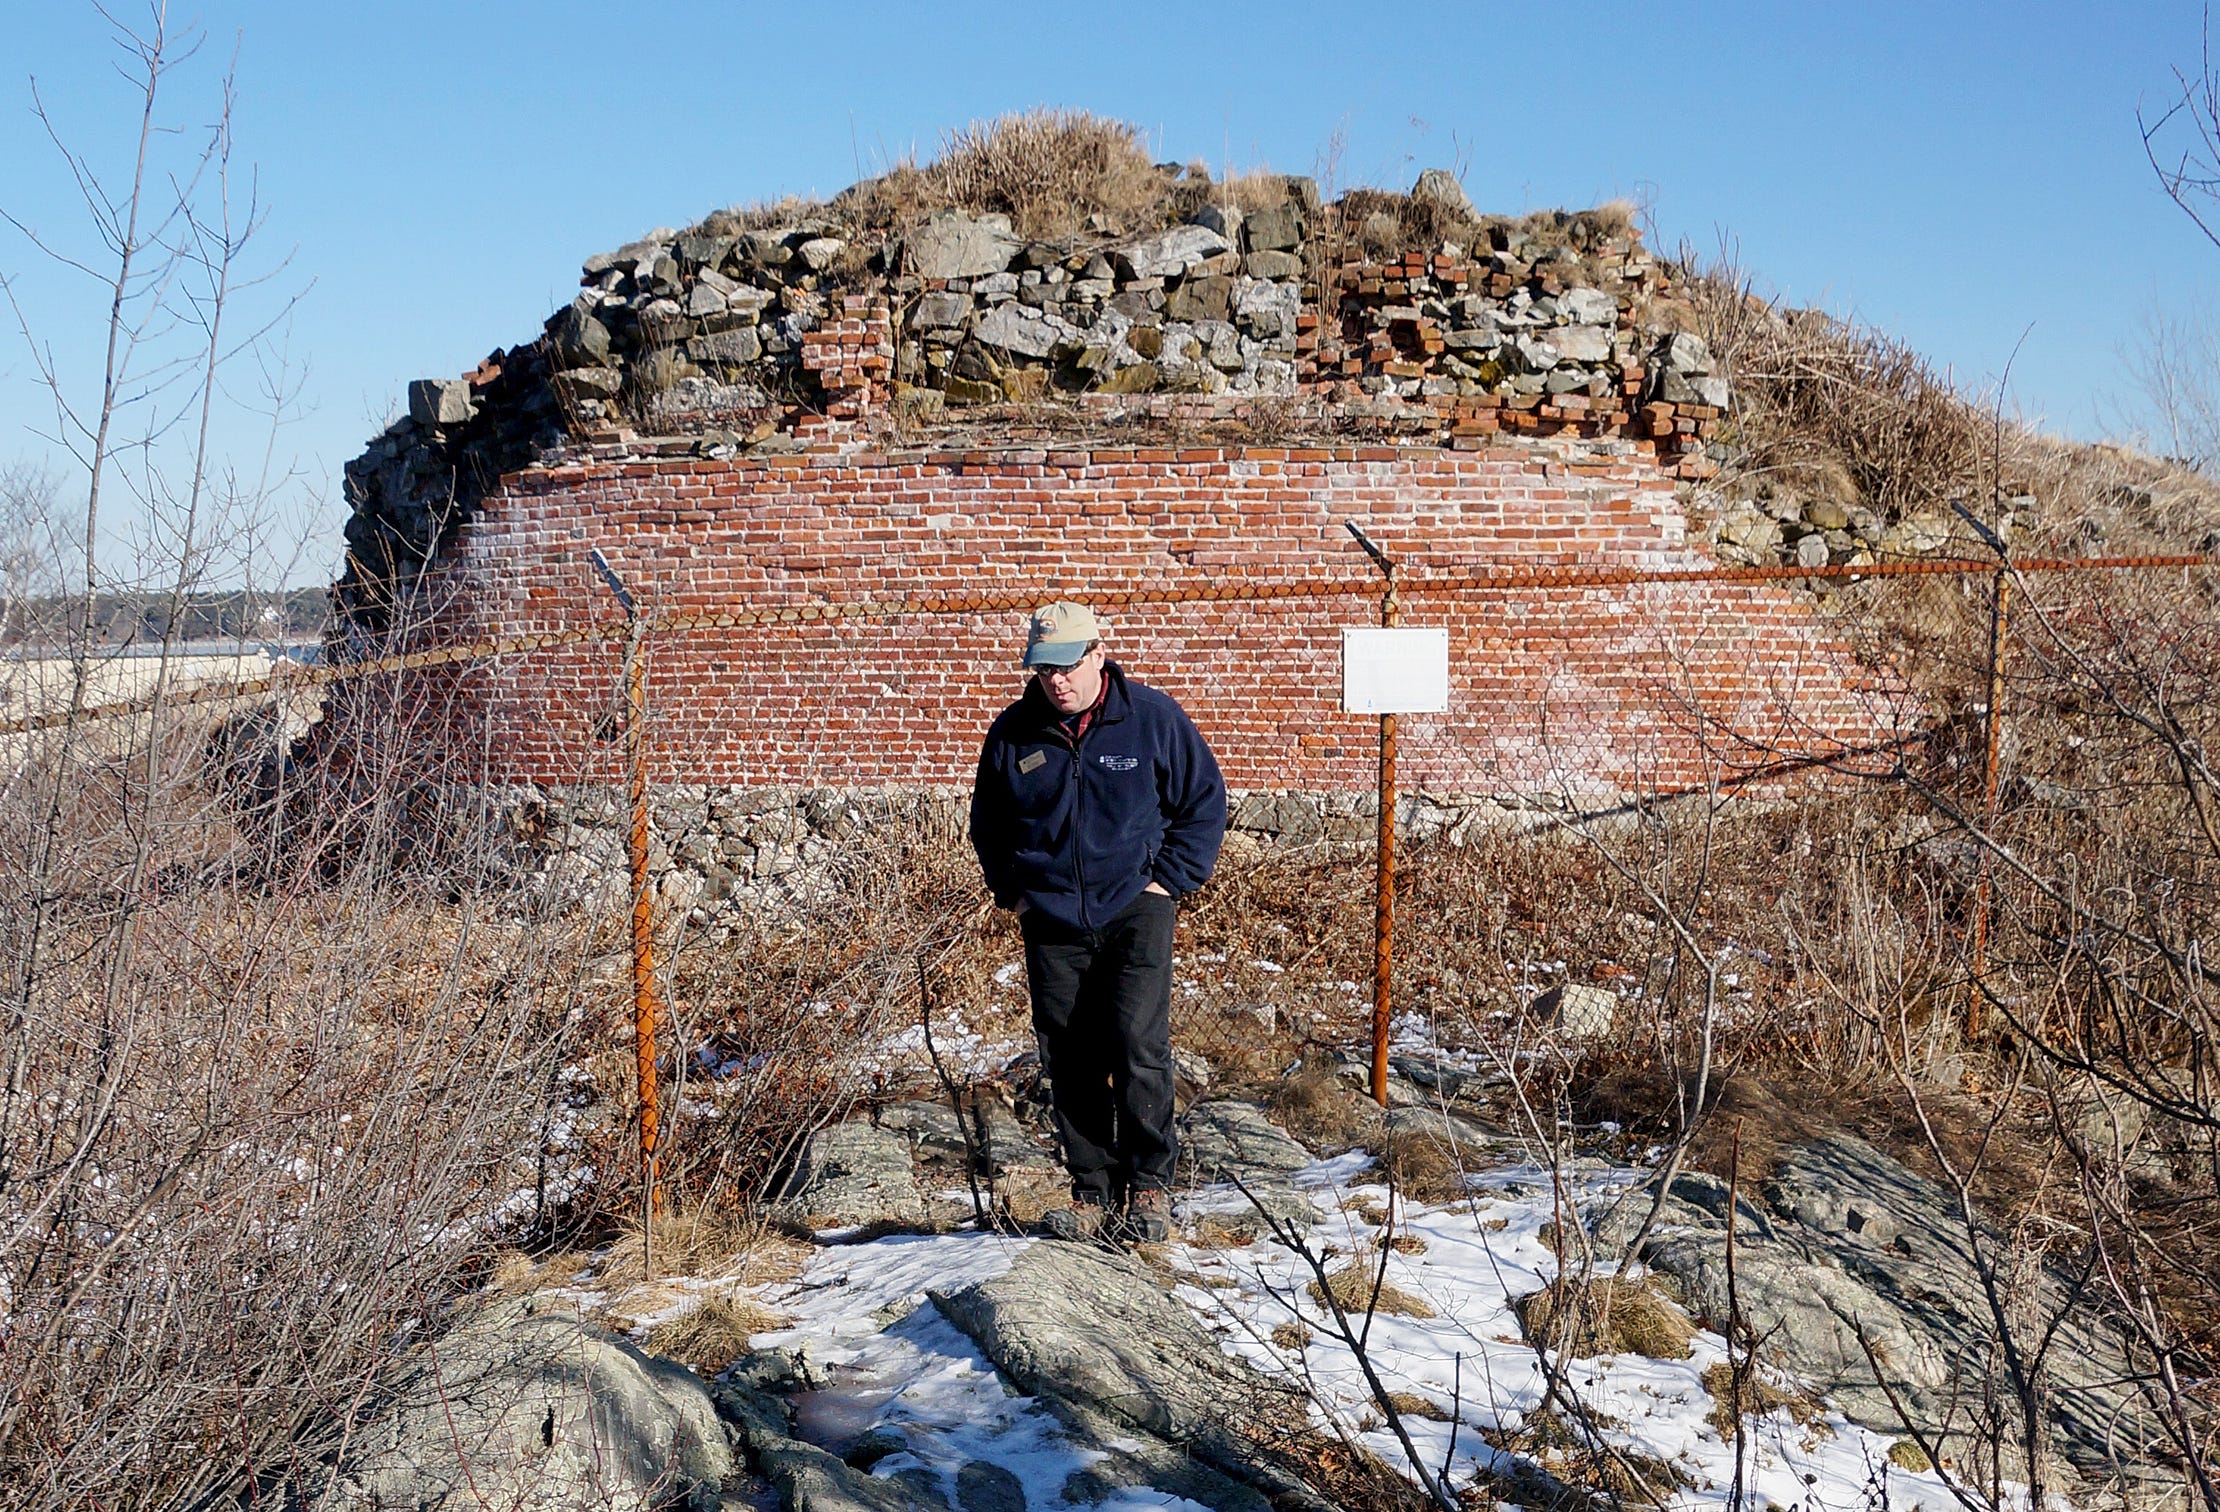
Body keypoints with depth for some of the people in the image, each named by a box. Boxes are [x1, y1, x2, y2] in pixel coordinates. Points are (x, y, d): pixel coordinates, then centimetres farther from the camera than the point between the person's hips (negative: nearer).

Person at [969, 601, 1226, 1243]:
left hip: (1135, 909, -3)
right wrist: (1012, 891, 9)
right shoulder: (1013, 734, 5)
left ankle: (1149, 1187, -1)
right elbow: (987, 823, 21)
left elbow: (1204, 800, 7)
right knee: (1069, 1064, 4)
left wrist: (1168, 878, -1)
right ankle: (1093, 1194, 15)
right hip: (1052, 925, 3)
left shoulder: (1153, 718, -2)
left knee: (1137, 1042, -15)